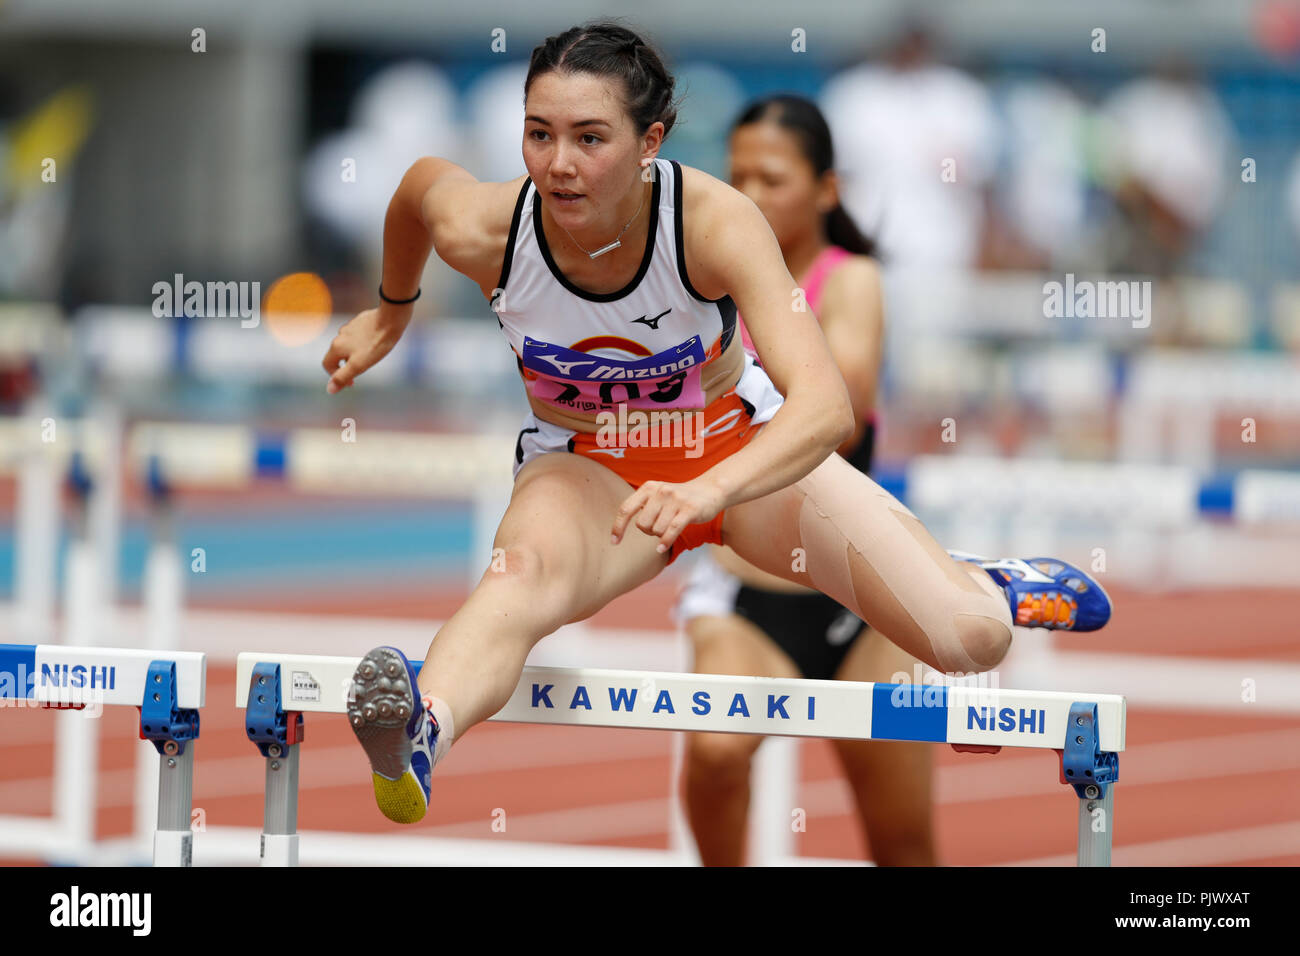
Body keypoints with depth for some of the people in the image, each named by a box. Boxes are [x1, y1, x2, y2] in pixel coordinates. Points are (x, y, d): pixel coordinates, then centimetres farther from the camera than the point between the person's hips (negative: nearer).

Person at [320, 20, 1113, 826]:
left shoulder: (715, 222, -33)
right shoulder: (482, 230, -26)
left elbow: (826, 406, -43)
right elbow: (423, 178, 2)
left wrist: (707, 491, -61)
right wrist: (393, 310, 21)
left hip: (740, 443, 1)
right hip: (585, 464, -1)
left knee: (972, 640, -6)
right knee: (523, 574, -40)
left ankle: (987, 587, 33)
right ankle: (419, 739, -69)